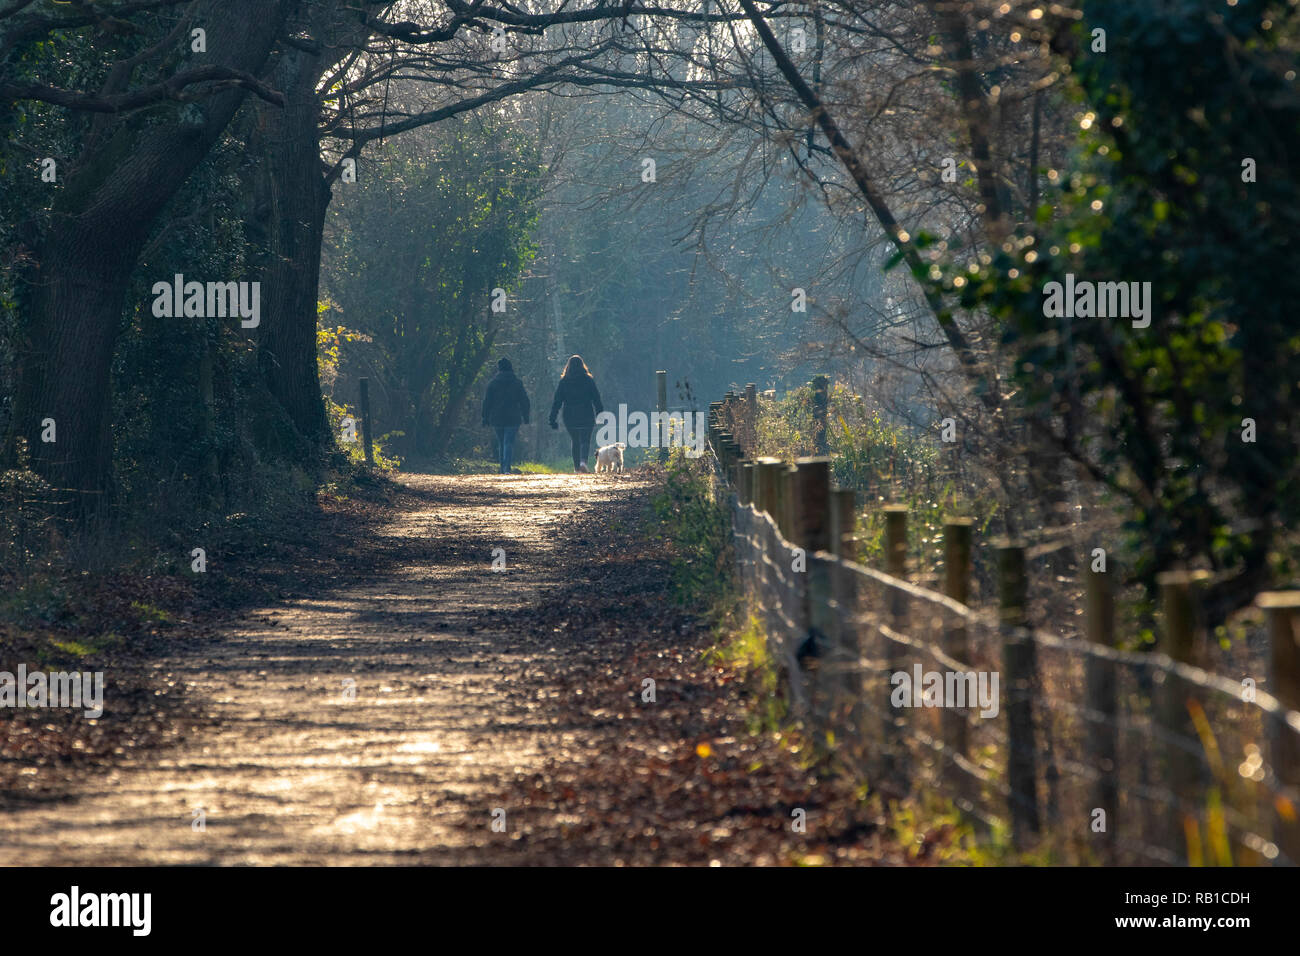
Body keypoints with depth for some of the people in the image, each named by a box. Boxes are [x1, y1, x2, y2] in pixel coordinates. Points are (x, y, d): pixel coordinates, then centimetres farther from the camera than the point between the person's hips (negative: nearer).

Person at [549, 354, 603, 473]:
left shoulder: (563, 382, 1)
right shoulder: (588, 381, -2)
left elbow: (557, 402, 1)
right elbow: (596, 399, -1)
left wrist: (552, 419, 2)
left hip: (570, 418, 2)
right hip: (586, 417, -2)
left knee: (575, 442, 17)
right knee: (585, 441, 0)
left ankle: (576, 467, 16)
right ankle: (583, 461, -25)